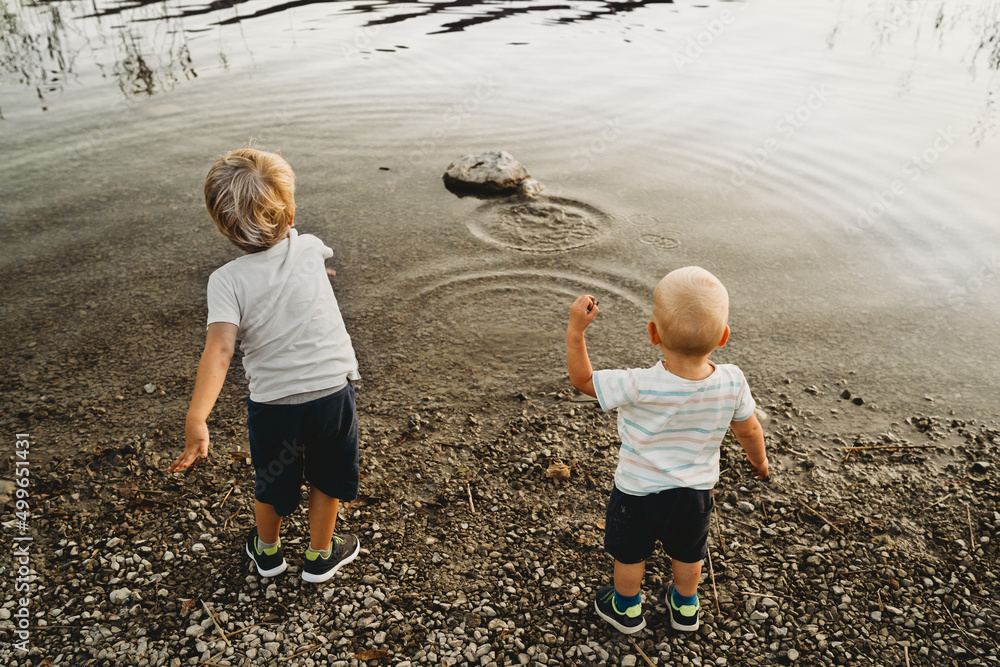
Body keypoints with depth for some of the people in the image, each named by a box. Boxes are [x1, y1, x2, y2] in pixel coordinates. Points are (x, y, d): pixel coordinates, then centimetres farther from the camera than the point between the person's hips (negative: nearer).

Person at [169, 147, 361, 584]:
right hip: (333, 392, 1)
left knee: (271, 485, 26)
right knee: (327, 482, 24)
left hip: (272, 402, -1)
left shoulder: (226, 280, -15)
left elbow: (220, 348, -28)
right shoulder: (310, 250, -7)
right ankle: (320, 555, 44)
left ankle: (267, 551, 52)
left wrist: (196, 419, -32)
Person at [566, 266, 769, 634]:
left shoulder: (638, 387, -37)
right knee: (687, 554, 31)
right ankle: (685, 608, 56)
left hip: (638, 491, -3)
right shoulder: (732, 382, -25)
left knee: (629, 554, 25)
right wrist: (759, 460, 15)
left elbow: (582, 379, -22)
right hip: (695, 492, 3)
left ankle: (626, 609, 50)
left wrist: (575, 329, -20)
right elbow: (748, 429, -5)